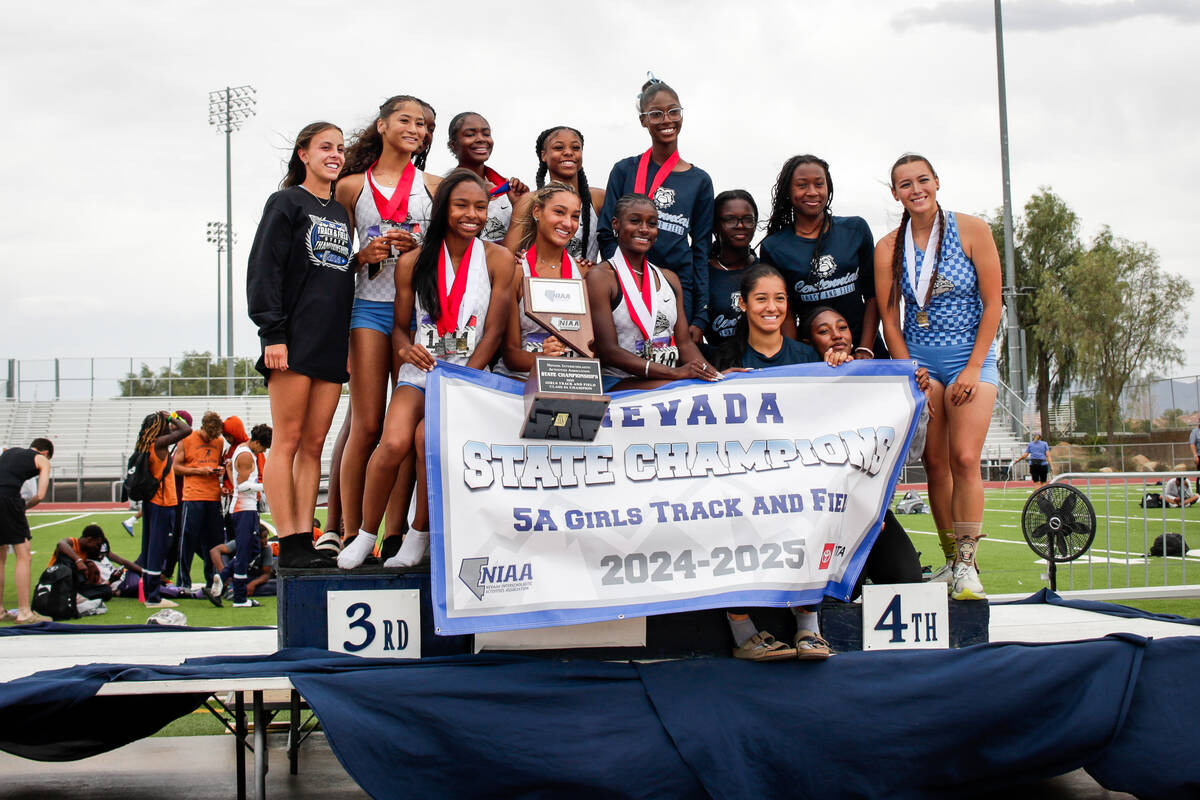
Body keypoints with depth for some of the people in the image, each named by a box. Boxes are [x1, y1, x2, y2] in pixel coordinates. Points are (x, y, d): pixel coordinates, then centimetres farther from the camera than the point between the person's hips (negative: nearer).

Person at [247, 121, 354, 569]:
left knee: (314, 444, 4)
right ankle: (289, 545, -6)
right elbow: (264, 270, -6)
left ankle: (306, 540, 5)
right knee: (288, 441, -6)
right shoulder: (286, 203, 2)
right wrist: (272, 334, -15)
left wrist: (352, 329, 14)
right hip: (295, 340, -6)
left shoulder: (341, 214, 21)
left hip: (333, 343, 6)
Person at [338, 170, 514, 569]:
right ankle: (365, 535, -4)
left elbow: (493, 331, -3)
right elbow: (400, 326, 11)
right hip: (420, 372, 2)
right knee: (394, 442, -27)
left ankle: (420, 535, -10)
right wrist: (406, 349, -14)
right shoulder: (413, 261, 4)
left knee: (429, 435, -32)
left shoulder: (498, 259, 0)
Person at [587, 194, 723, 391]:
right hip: (618, 383, -6)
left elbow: (684, 342, 14)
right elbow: (608, 351, -12)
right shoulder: (600, 277, -3)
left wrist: (712, 372, -9)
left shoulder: (669, 278, 19)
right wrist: (674, 373, -20)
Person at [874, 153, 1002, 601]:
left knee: (964, 459, -13)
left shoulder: (972, 230, -3)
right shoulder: (888, 248, 2)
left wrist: (973, 368, -8)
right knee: (934, 463, -2)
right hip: (918, 360, 2)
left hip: (971, 359, -2)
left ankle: (967, 565, -7)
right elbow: (889, 319, 4)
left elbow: (992, 304, -3)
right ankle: (951, 562, 5)